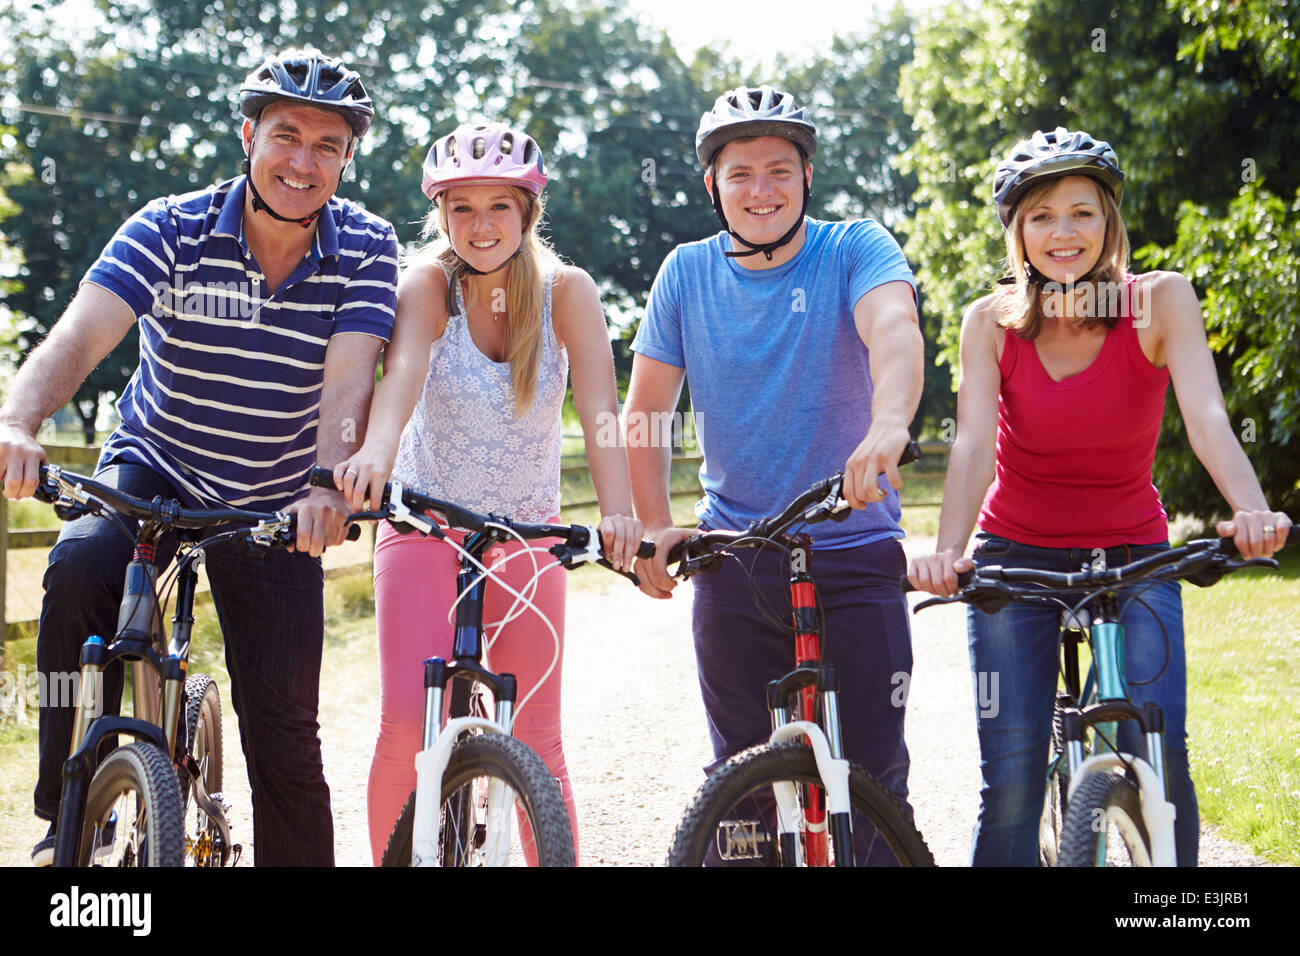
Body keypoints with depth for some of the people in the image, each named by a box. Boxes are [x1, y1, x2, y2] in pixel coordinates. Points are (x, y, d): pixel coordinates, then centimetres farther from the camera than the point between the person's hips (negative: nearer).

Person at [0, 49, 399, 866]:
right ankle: (70, 816, -18)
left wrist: (328, 487, -45)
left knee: (284, 728, -3)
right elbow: (80, 336, -29)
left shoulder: (367, 251, -12)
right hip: (152, 470, -1)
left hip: (275, 504, 1)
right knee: (81, 568, -32)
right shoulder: (171, 231, -15)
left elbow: (348, 380, -25)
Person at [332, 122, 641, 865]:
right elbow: (403, 371, -34)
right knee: (407, 725, -14)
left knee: (536, 745, 1)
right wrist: (377, 453, -55)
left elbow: (599, 407, -24)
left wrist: (618, 512, -41)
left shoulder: (567, 292, -11)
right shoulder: (428, 285, -14)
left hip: (528, 532, 1)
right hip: (426, 524, -1)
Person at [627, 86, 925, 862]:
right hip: (734, 560, 2)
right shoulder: (687, 273, 4)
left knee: (873, 774, -3)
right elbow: (647, 410, 8)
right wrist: (655, 526, -4)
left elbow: (894, 330, -26)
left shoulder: (856, 250, -5)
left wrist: (888, 426, -46)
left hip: (854, 554, -2)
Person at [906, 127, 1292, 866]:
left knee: (1158, 754, -17)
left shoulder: (1162, 301, -10)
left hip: (1133, 555, 0)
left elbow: (1206, 415, -25)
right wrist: (948, 550, -39)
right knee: (1011, 781, -9)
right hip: (1016, 556, 1)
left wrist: (1253, 510, -44)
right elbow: (974, 443, -21)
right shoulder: (991, 322, -8)